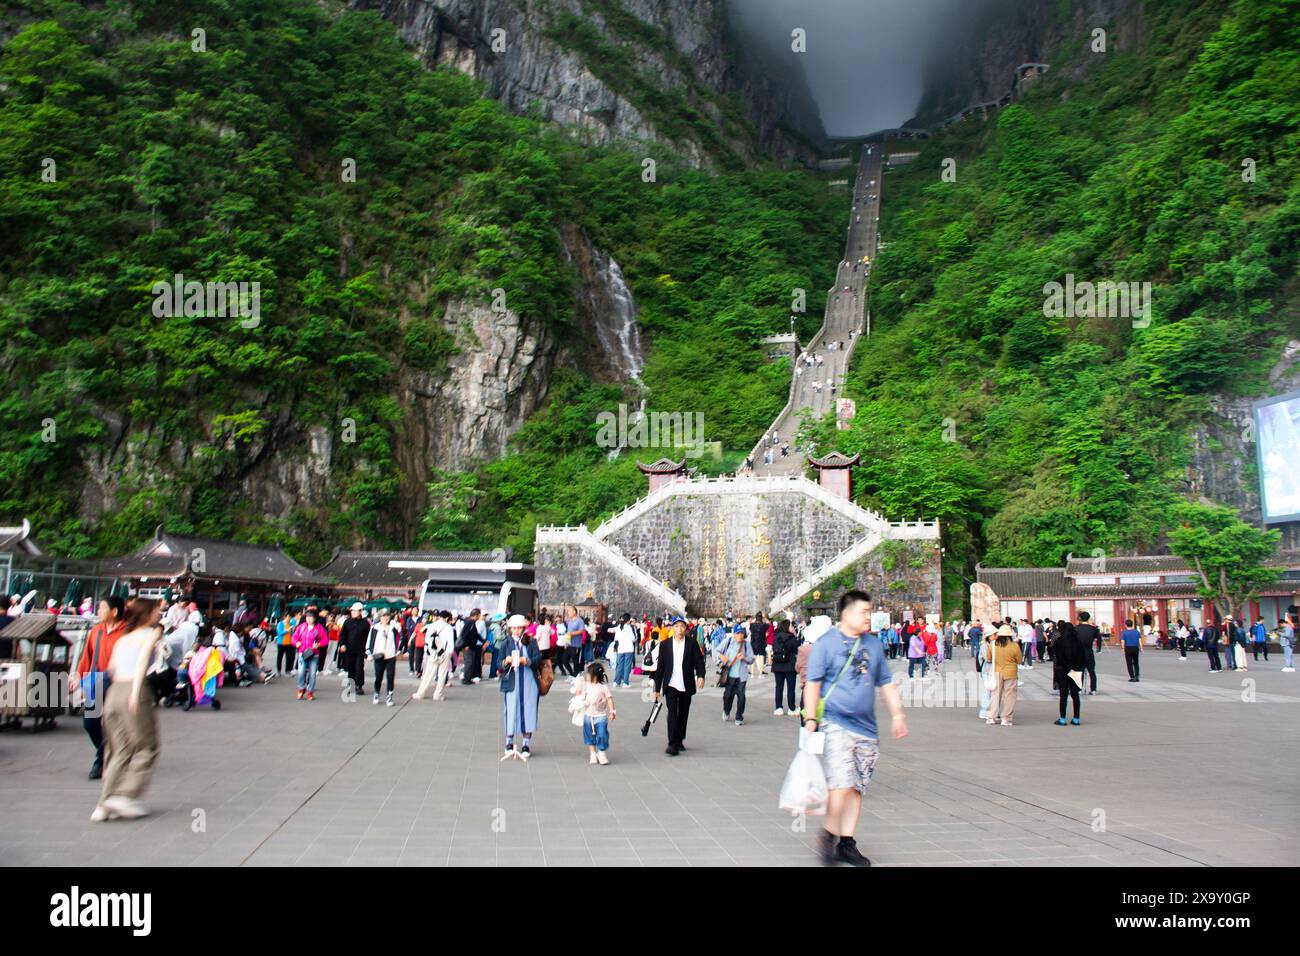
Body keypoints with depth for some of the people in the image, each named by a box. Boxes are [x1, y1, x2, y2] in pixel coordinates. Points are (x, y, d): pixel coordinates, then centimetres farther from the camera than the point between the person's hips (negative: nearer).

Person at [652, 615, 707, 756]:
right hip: (671, 686, -1)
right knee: (672, 713, -12)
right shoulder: (665, 645, 1)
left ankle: (679, 741, 27)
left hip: (686, 686, 1)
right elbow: (660, 667, 5)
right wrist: (657, 688, 4)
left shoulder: (692, 644, 1)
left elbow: (699, 662, -4)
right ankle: (673, 745, -13)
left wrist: (701, 676, -25)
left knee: (683, 715, 11)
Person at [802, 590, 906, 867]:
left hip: (866, 728, 6)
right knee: (841, 784, -15)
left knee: (857, 788, 9)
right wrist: (810, 718, -13)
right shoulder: (826, 643, -5)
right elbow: (813, 683, -6)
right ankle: (830, 835, 5)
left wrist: (897, 714, 12)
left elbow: (886, 683, 20)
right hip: (835, 724, -6)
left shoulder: (873, 645, 12)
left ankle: (847, 842, 20)